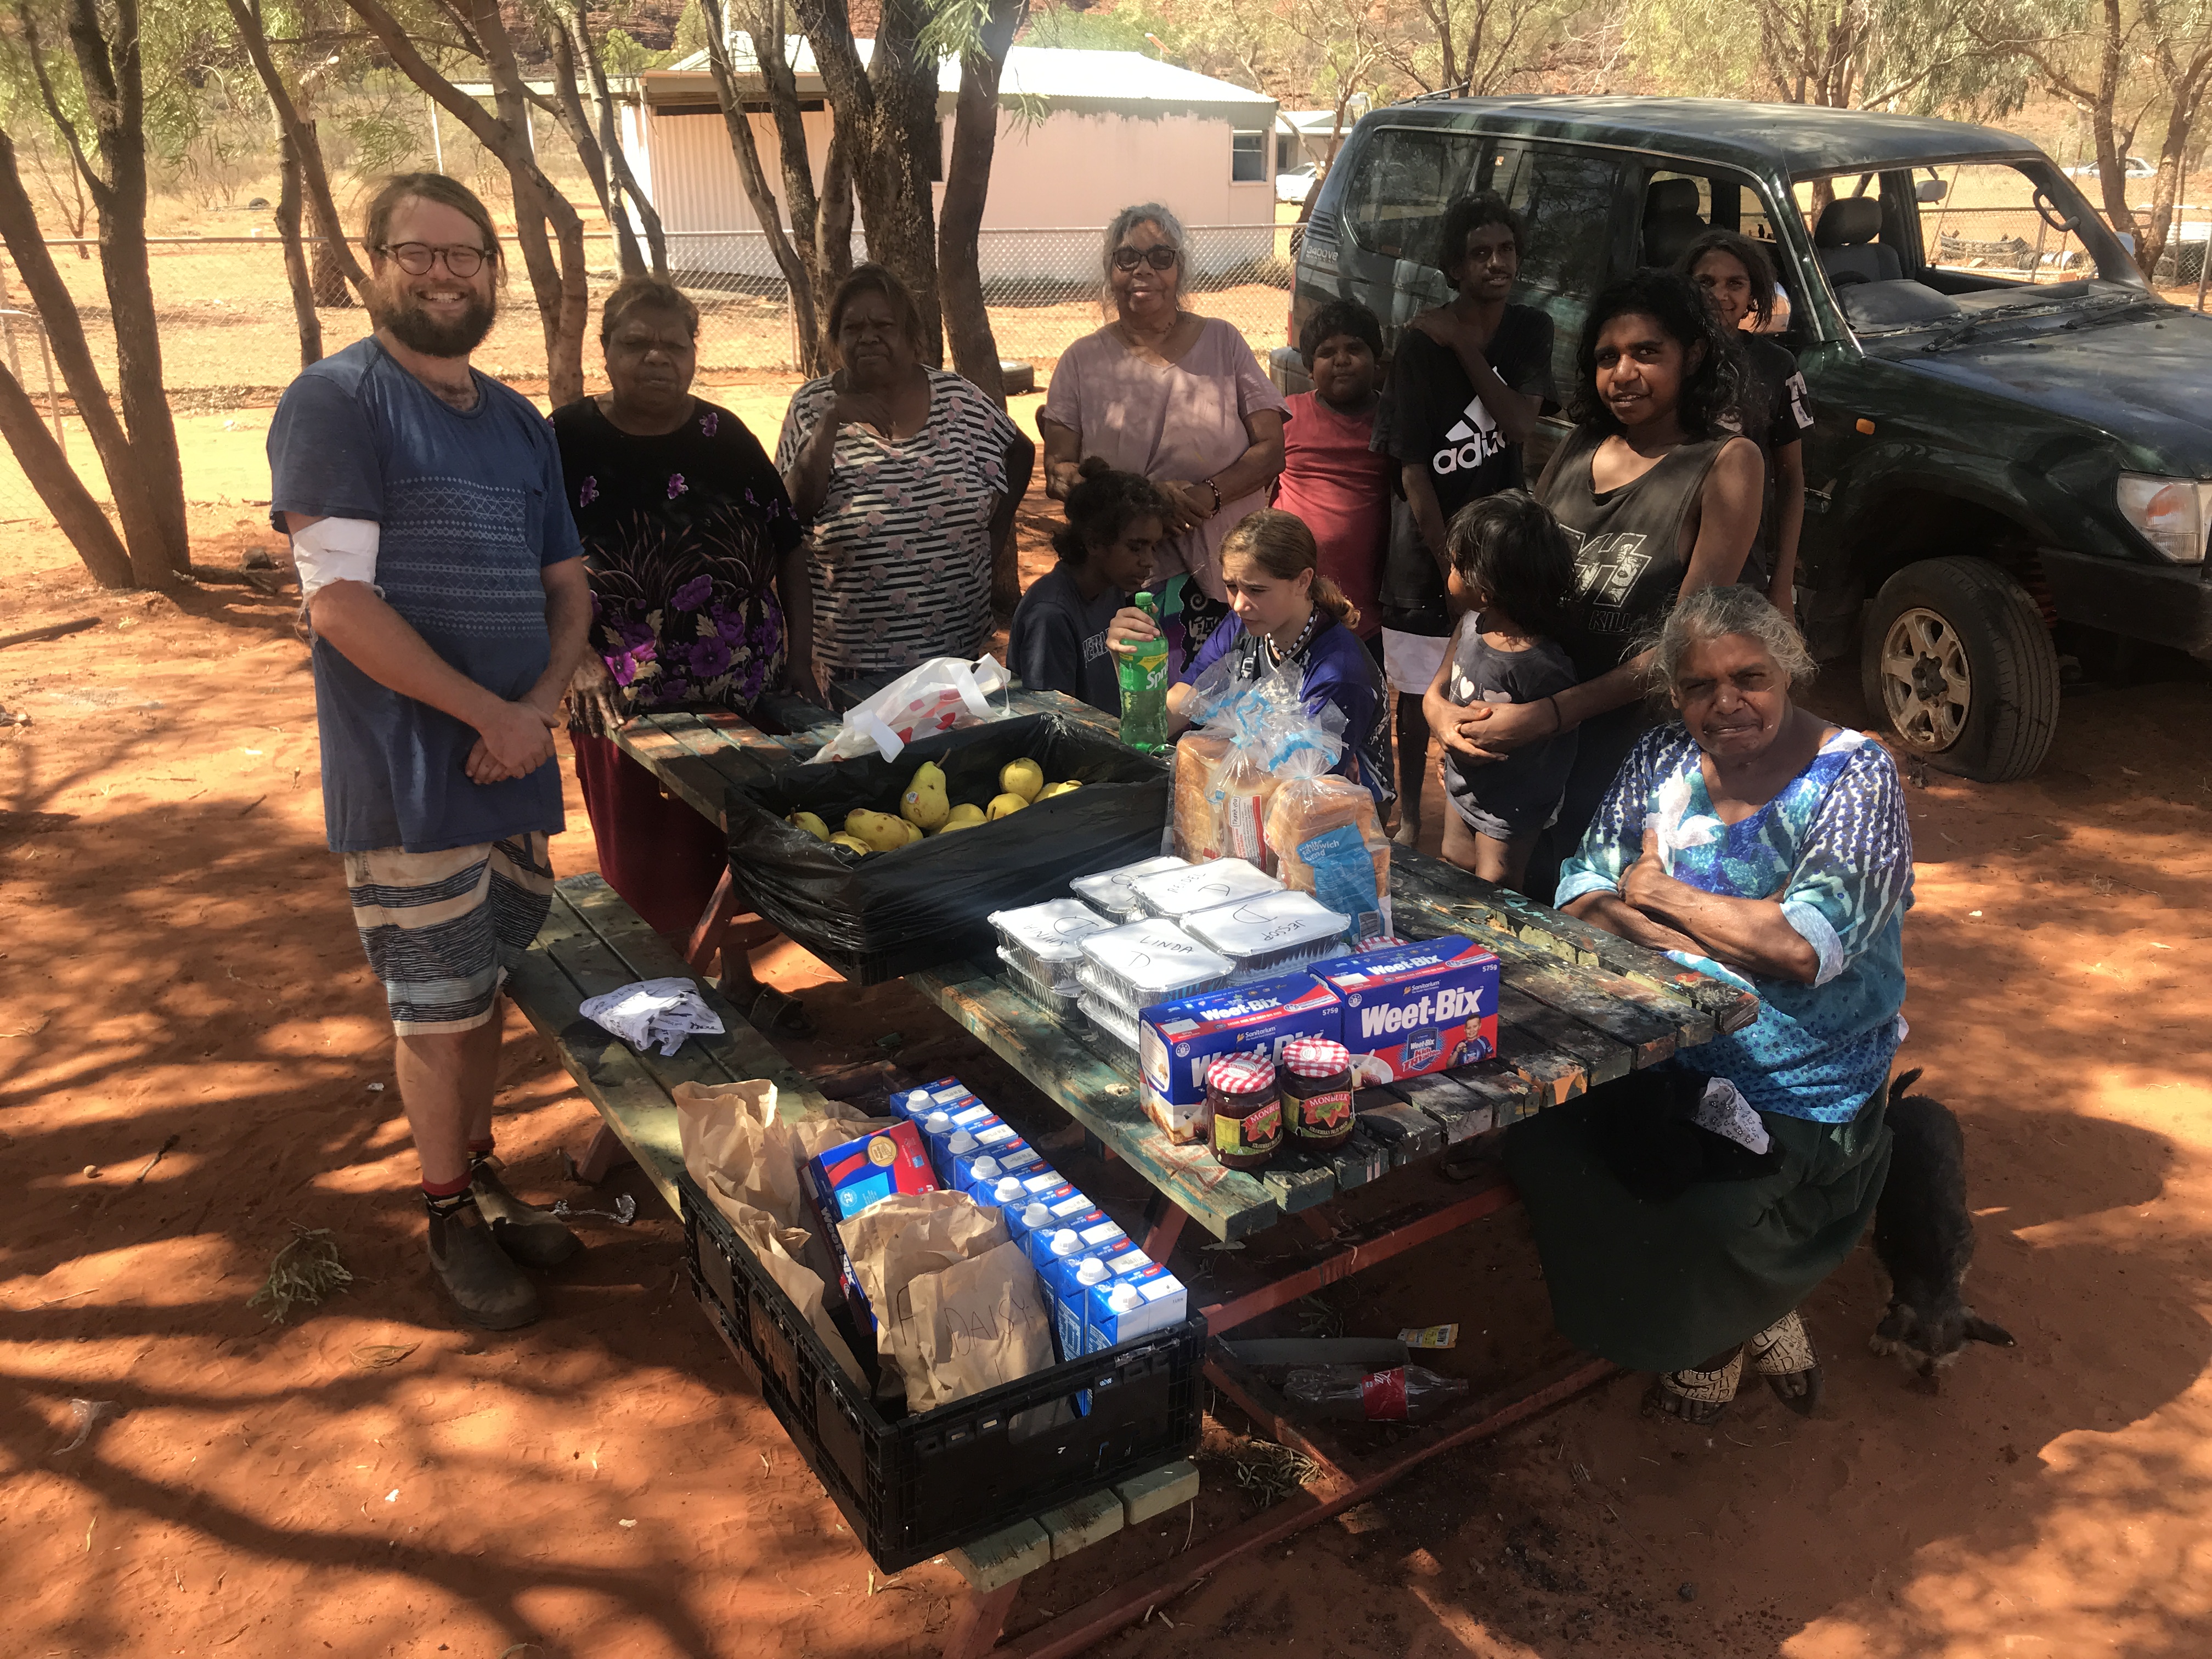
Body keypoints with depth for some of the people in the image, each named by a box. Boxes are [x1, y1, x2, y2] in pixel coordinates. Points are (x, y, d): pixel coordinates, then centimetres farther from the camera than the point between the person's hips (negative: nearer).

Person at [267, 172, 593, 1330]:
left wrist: (540, 708, -4)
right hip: (408, 778, -6)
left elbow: (568, 588, 15)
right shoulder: (337, 400, -9)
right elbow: (339, 597, -17)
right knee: (439, 1008, 5)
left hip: (513, 763, 6)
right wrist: (492, 714, -16)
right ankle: (450, 1217, 23)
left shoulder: (519, 426, 13)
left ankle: (481, 1179, 33)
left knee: (485, 989, 16)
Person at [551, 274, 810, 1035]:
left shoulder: (725, 437, 5)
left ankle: (739, 978, 35)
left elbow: (788, 543, 9)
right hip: (628, 706, -3)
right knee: (650, 867, 7)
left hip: (747, 692, 3)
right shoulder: (566, 443, -4)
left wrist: (801, 643, 1)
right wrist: (576, 658, -17)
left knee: (745, 845, 14)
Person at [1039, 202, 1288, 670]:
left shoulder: (1222, 342, 9)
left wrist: (1209, 495, -16)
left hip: (1224, 572, 1)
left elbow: (1271, 451, 4)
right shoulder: (1082, 361, 8)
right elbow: (1058, 473, 0)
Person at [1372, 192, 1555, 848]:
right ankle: (1410, 815, 26)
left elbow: (1521, 424, -13)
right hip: (1430, 541, -3)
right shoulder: (1422, 345, -12)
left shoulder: (1529, 331, 1)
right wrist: (1449, 562, -14)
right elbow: (1412, 468, -13)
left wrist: (1464, 347, -19)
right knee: (1418, 692, 9)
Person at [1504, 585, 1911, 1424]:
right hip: (1660, 1060, 5)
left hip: (1798, 1095, -5)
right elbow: (1583, 897, -1)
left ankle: (1715, 1338, 14)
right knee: (1537, 1142, -15)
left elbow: (1807, 945, -22)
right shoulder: (1664, 758, 5)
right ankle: (1742, 1321, 8)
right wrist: (1715, 945, -18)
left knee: (1716, 1226, -26)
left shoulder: (1855, 774, -10)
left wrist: (1660, 892, -11)